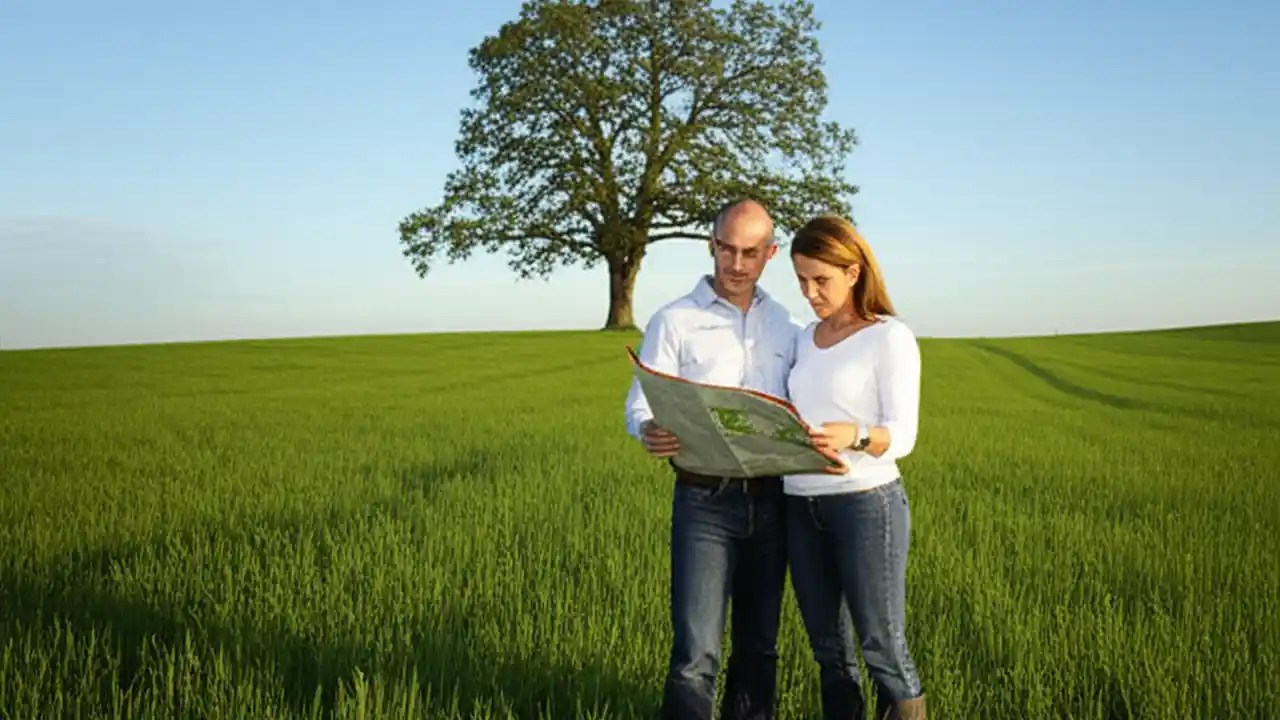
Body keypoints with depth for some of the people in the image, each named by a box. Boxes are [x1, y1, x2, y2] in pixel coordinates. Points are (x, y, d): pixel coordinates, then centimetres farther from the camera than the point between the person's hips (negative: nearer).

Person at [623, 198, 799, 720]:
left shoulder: (786, 326, 11)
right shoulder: (674, 321, -1)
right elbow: (640, 407, -7)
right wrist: (652, 435, -30)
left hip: (771, 499, 4)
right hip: (706, 501, -4)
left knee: (759, 646, 14)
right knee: (697, 652, -9)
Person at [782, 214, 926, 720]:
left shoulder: (890, 337, -5)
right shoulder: (805, 340, 13)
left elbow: (902, 436, -13)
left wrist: (854, 437, -33)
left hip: (867, 502, -6)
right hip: (801, 506, 6)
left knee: (883, 649, -2)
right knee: (828, 651, 11)